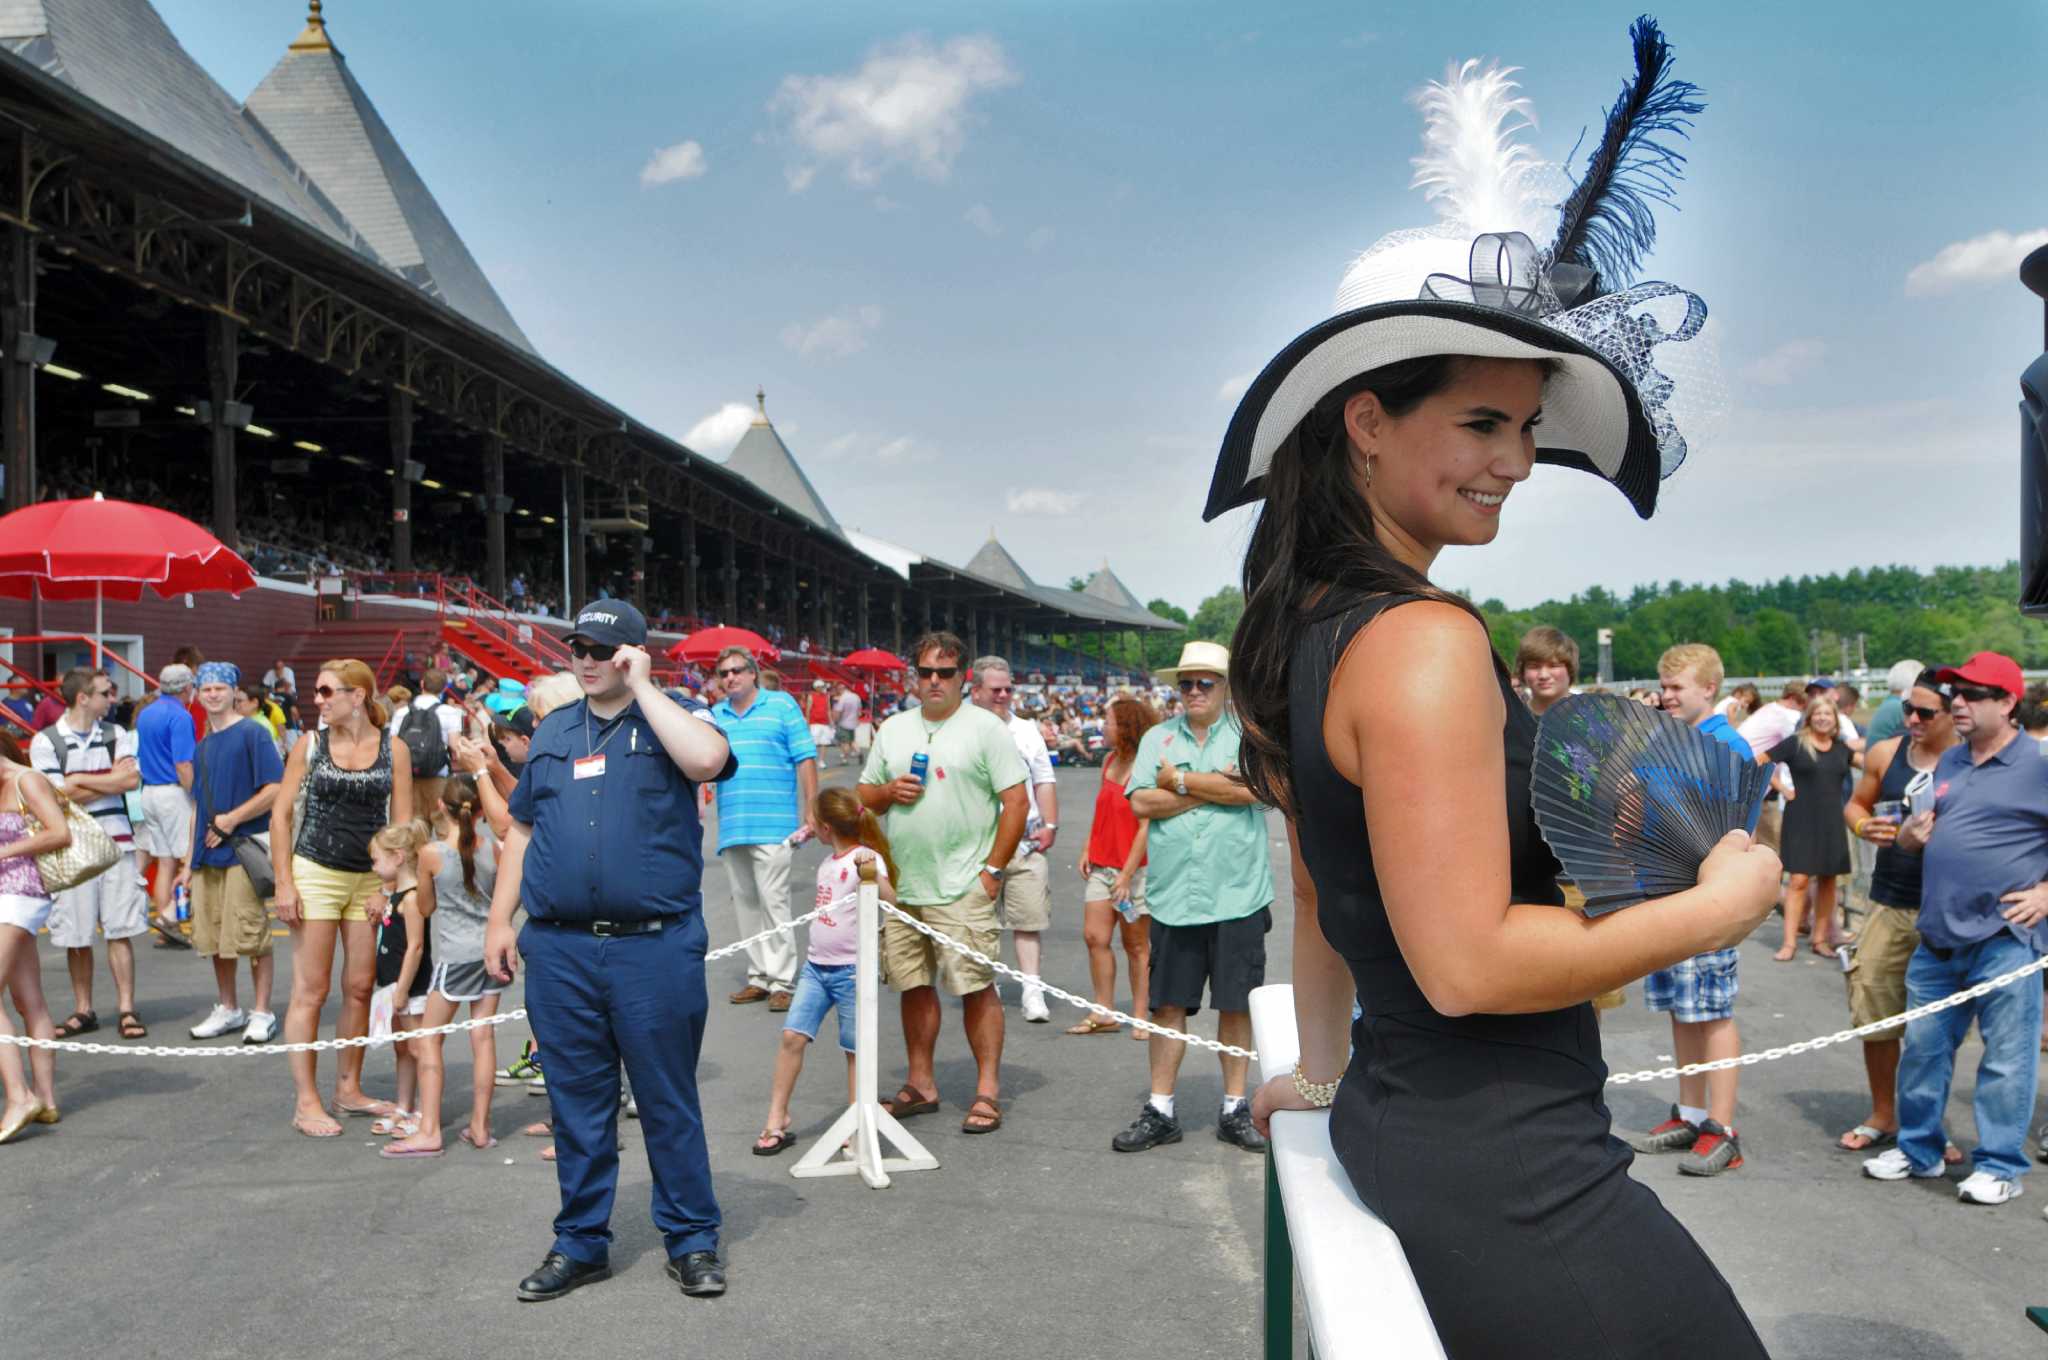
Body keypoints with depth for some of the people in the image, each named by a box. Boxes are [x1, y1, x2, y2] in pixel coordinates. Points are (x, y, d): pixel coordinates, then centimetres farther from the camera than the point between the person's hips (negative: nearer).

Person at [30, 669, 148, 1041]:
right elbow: (60, 795, -9)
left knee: (120, 930, 0)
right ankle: (83, 1011, 17)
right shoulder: (45, 741, -1)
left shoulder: (116, 734, 9)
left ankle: (126, 1010, 4)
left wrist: (82, 780, -9)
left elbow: (132, 779, -6)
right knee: (76, 936, 4)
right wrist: (110, 778, -3)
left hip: (115, 843, 2)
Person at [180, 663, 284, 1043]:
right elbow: (199, 808, 21)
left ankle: (262, 1014, 4)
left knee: (252, 935, -5)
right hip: (208, 855, 7)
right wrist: (189, 862, 18)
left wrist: (232, 819, -14)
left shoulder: (253, 733, -4)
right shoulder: (203, 747, 17)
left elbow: (276, 789, -12)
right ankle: (227, 1009, 23)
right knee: (213, 936, 11)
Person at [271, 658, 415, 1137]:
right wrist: (284, 882, -6)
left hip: (370, 879, 2)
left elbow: (402, 823, 2)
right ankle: (306, 1101, 6)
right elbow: (281, 813, 1)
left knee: (361, 988, 9)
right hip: (315, 874, -2)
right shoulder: (310, 744, 0)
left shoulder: (393, 748, 0)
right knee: (310, 990, 0)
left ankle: (348, 1089, 23)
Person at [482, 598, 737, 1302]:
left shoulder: (668, 720, 1)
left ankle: (692, 1240, 18)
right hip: (559, 949, 4)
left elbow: (706, 758, -23)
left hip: (655, 947, -4)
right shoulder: (553, 731, 15)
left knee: (669, 1100, 5)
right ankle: (581, 1243, 24)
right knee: (576, 1102, 12)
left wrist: (641, 687, -13)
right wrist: (500, 919, 10)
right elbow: (521, 829, 18)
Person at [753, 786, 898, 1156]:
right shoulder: (827, 863, 13)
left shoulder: (866, 857, -12)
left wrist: (872, 876, -45)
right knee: (793, 1035, -3)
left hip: (852, 970, -7)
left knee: (855, 1048, 2)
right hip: (816, 966, 7)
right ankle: (776, 1120, 3)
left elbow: (889, 899, -28)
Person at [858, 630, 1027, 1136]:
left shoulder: (985, 728, -2)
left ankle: (987, 1090, 4)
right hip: (901, 885, 5)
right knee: (914, 985, 11)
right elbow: (863, 797, 18)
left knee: (977, 987, -4)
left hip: (962, 888, -5)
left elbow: (1016, 802, -6)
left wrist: (992, 869, -11)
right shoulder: (893, 729, 14)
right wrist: (889, 792, -5)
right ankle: (920, 1084, 23)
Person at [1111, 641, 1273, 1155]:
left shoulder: (1248, 732, 2)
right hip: (1173, 895, 2)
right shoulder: (1158, 738, 11)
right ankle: (1160, 1111, 15)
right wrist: (1214, 788, -9)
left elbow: (1255, 788, -16)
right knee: (1168, 1003, 6)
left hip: (1237, 895, -2)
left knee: (1236, 1003, 6)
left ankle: (1234, 1108, 19)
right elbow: (1142, 803, -2)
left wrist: (1181, 780, -7)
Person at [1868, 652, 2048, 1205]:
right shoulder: (1949, 762, 14)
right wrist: (1909, 834, 4)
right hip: (1939, 936, 7)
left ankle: (1999, 1165, 13)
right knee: (1923, 1045, 13)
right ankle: (1918, 1148, 26)